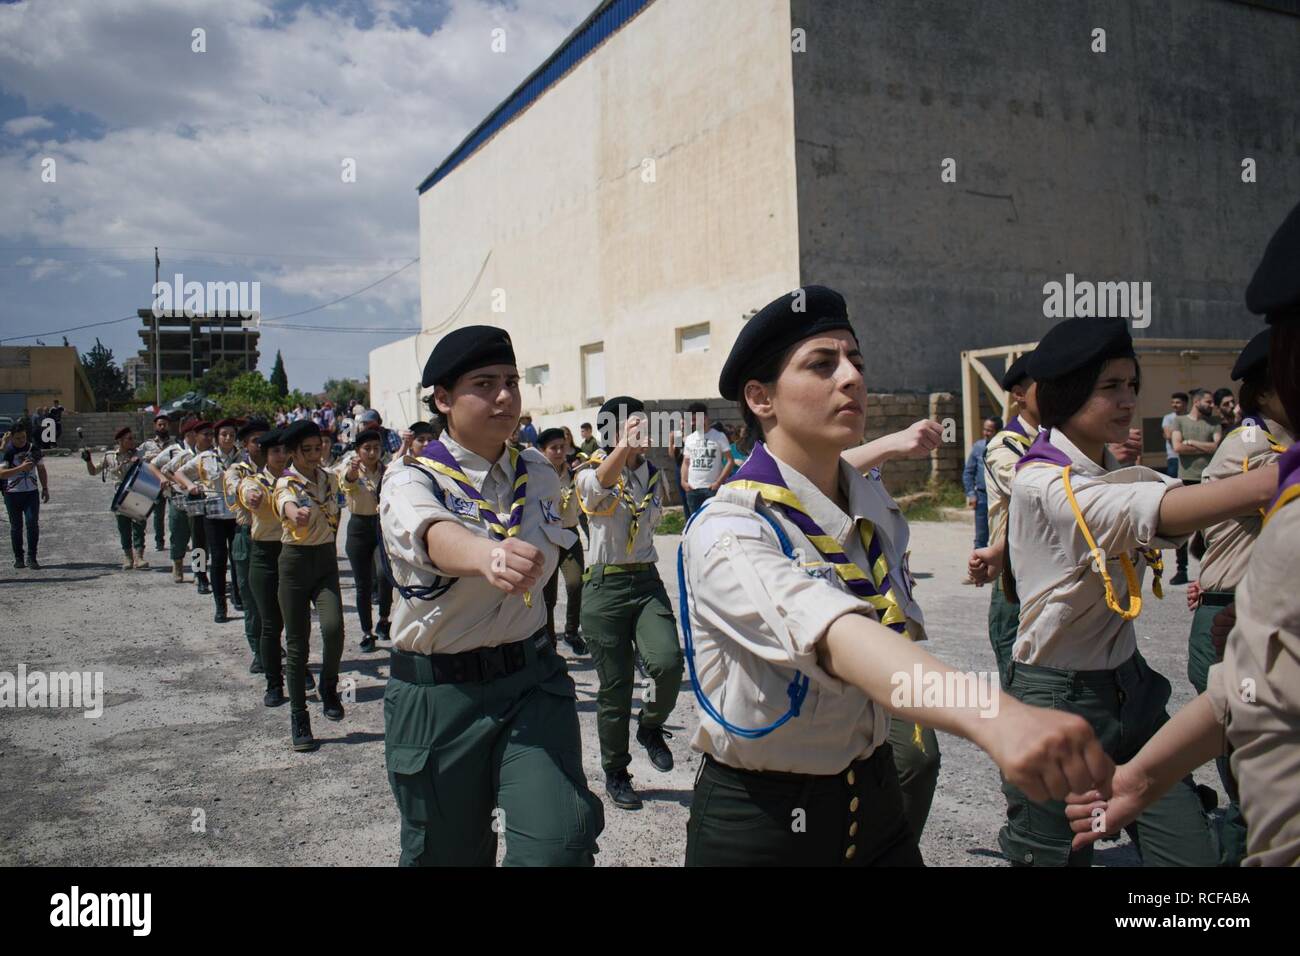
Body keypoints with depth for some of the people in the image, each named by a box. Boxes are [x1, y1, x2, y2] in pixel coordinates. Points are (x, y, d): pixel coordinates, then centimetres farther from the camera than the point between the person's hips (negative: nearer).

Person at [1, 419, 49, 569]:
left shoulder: (33, 448, 4)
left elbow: (41, 469, 15)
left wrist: (45, 488, 12)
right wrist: (21, 468, -30)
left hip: (32, 492, 2)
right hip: (12, 493, -2)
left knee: (33, 523, -8)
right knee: (16, 526, 5)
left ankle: (31, 557, -1)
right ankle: (18, 557, 16)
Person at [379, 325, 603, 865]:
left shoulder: (539, 475, 4)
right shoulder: (412, 479, -12)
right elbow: (433, 536, -37)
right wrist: (487, 555, -55)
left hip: (531, 680, 3)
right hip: (437, 694, -2)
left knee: (560, 842, -16)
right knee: (448, 852, 14)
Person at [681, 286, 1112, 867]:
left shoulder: (871, 506, -1)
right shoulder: (725, 532, -25)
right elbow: (836, 636, -42)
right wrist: (995, 719, -56)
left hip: (874, 796, 6)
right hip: (762, 820, -6)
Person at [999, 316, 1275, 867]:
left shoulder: (1117, 476, 9)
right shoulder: (1042, 483, -22)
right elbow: (1161, 511, -35)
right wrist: (1281, 476, -42)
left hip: (1130, 690, 7)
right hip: (1056, 696, -7)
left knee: (1193, 853, 4)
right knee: (1056, 857, 6)